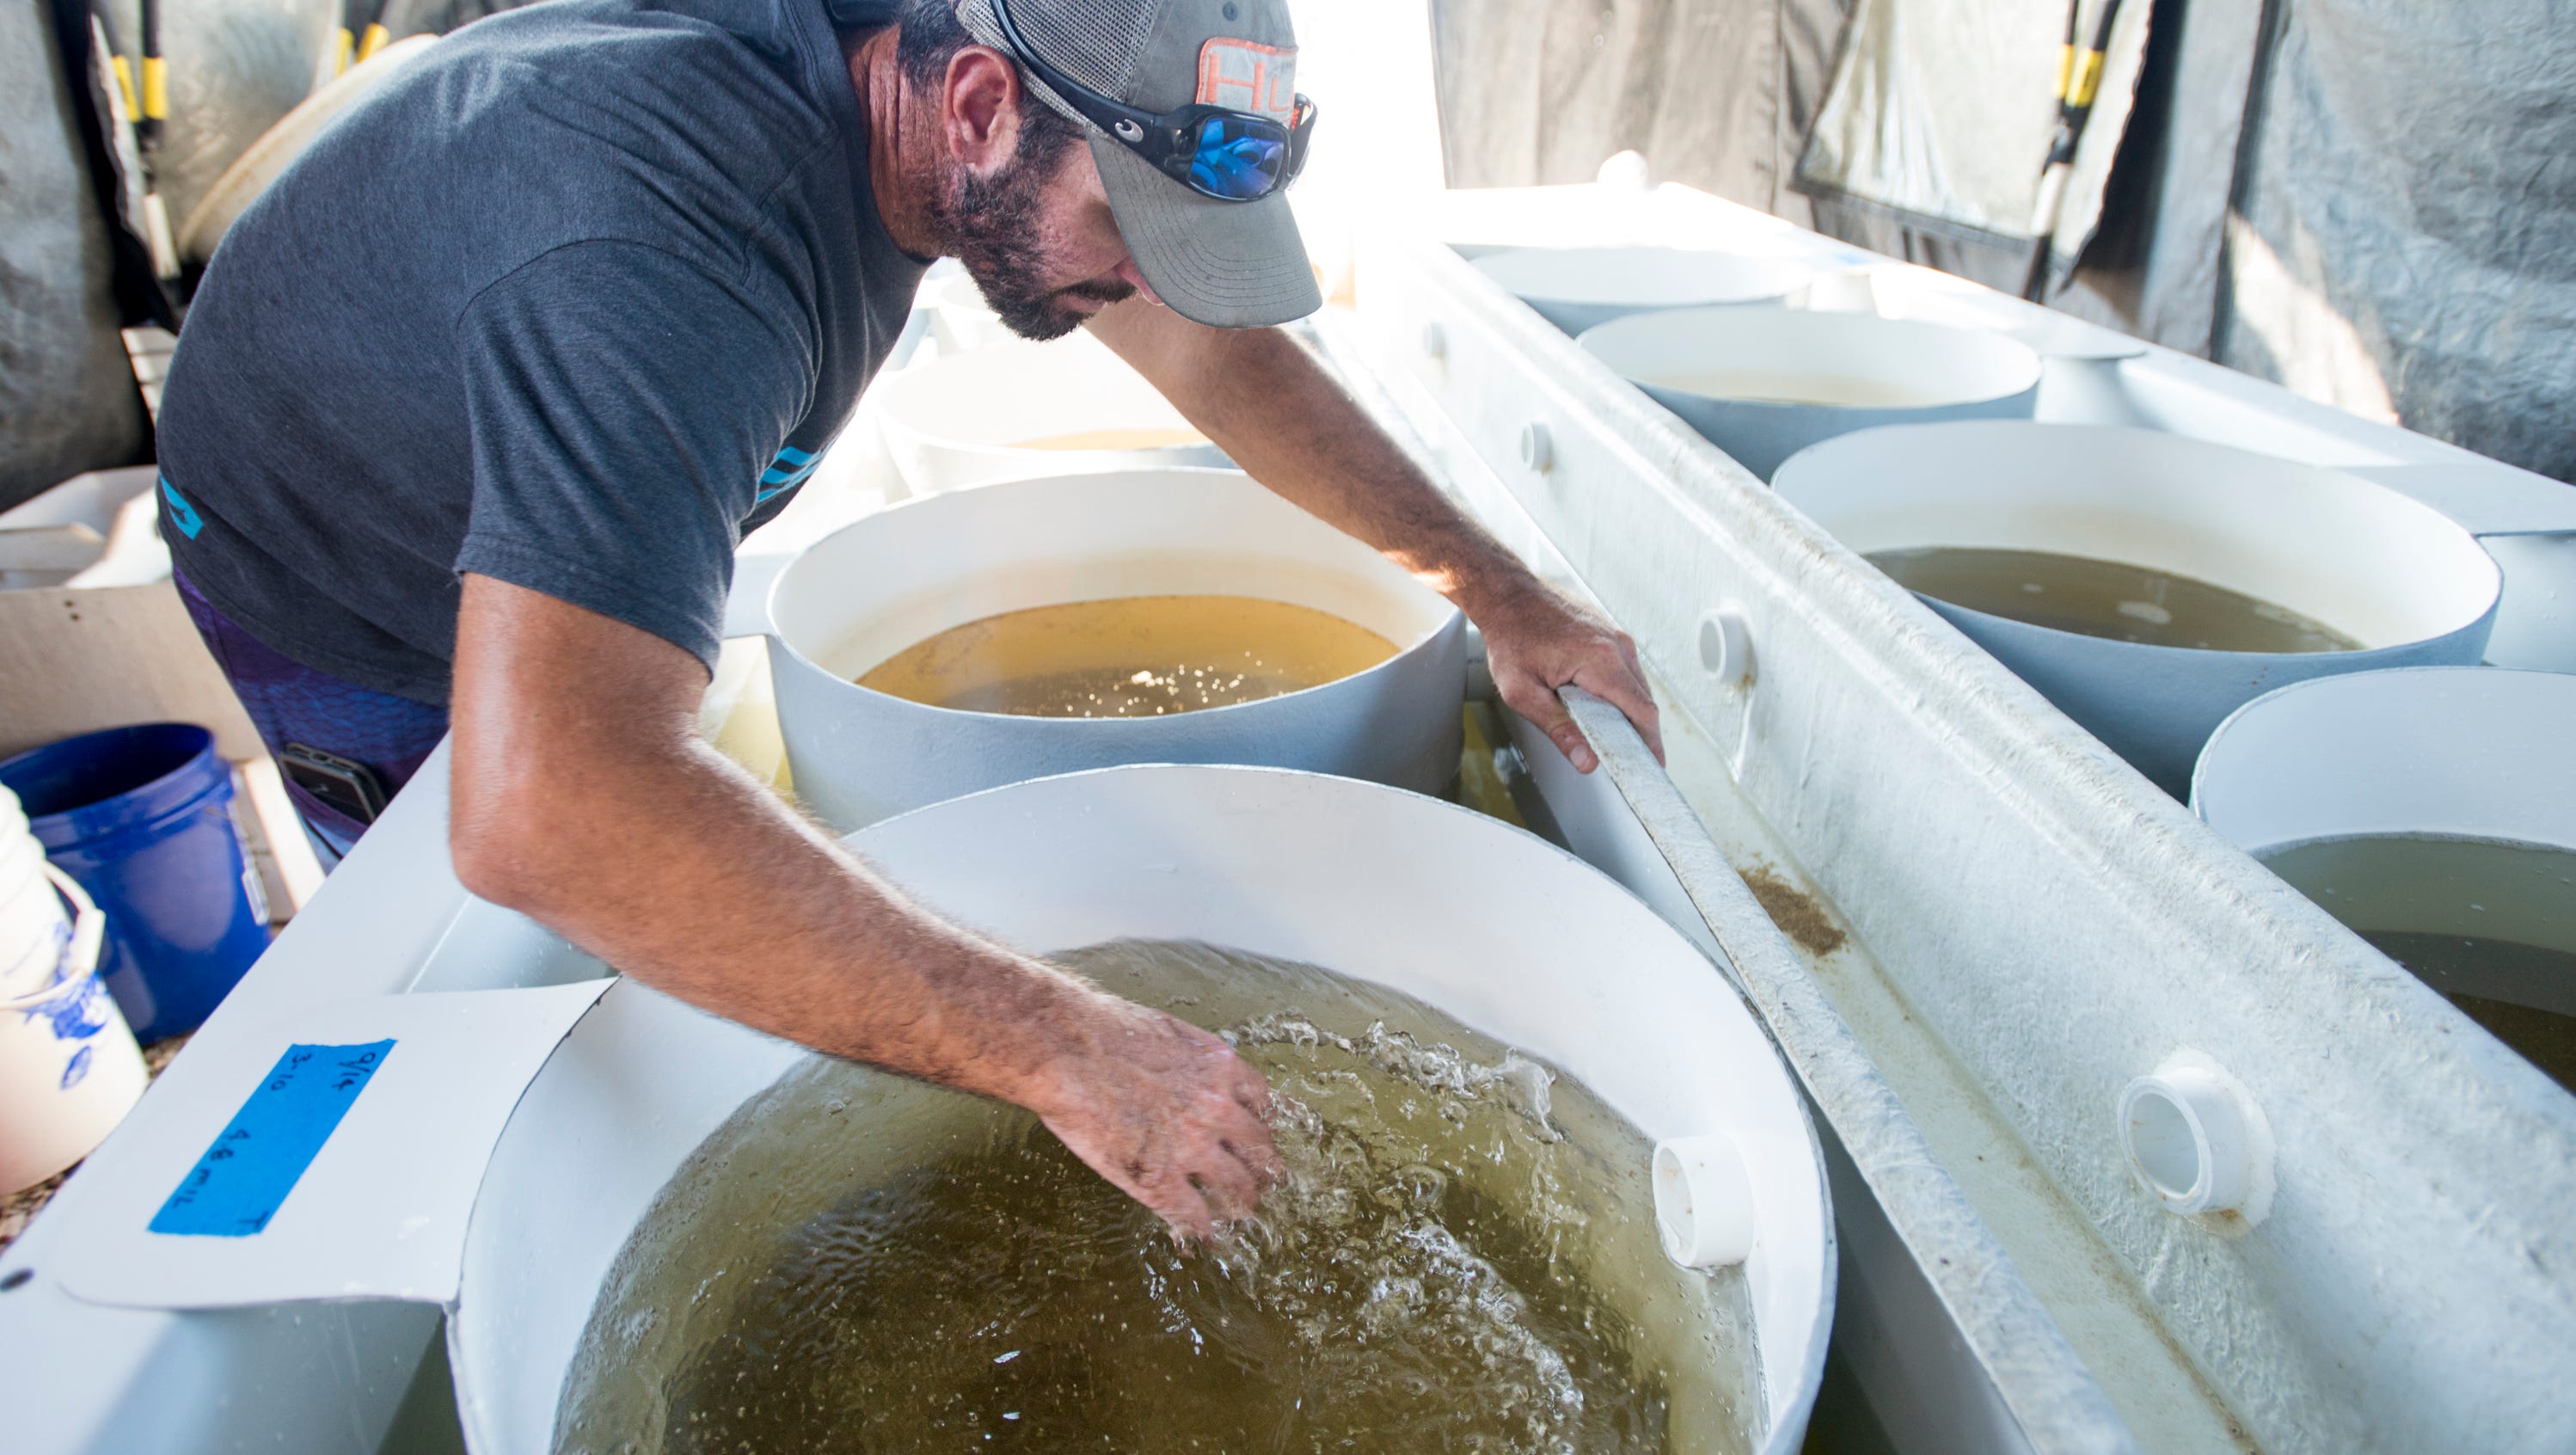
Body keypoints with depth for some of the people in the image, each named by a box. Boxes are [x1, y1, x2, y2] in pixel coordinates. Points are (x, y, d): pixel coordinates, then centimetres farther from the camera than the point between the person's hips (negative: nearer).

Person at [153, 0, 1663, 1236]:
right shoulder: (674, 246, -48)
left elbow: (1220, 352, -12)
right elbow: (547, 810, -60)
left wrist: (1499, 588, -15)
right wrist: (1058, 1044, -57)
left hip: (567, 534, 7)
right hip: (339, 599, -7)